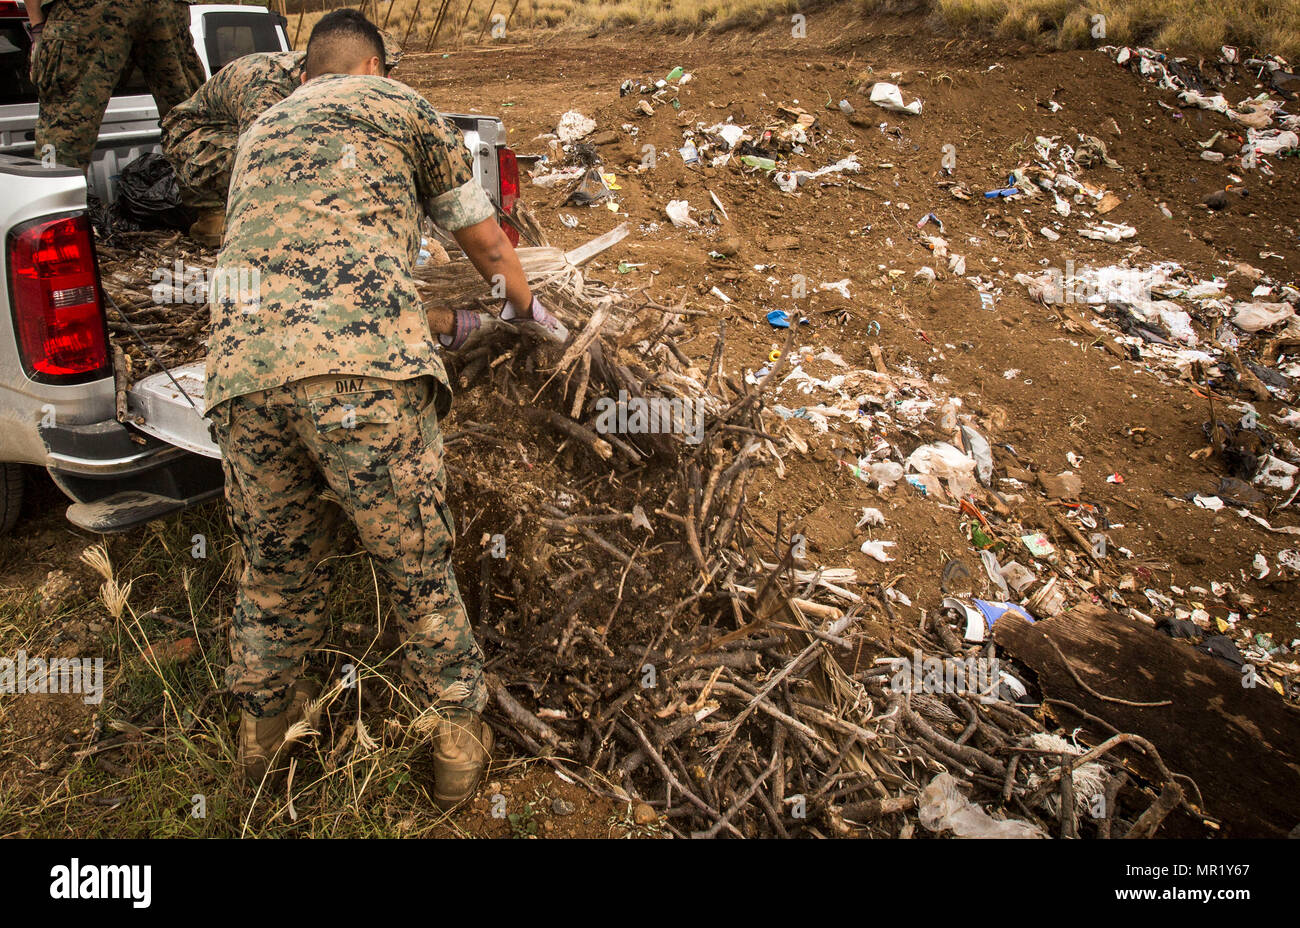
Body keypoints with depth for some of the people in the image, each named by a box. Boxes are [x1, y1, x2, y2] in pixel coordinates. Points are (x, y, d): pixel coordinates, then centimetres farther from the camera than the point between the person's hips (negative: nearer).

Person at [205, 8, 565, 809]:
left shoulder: (259, 133, 36)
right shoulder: (399, 105, 20)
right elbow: (486, 241, 25)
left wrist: (446, 325, 47)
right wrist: (529, 311, 44)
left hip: (240, 370, 5)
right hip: (363, 366, -5)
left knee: (278, 566, 24)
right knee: (421, 568, 12)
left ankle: (263, 725, 43)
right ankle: (458, 740, 27)